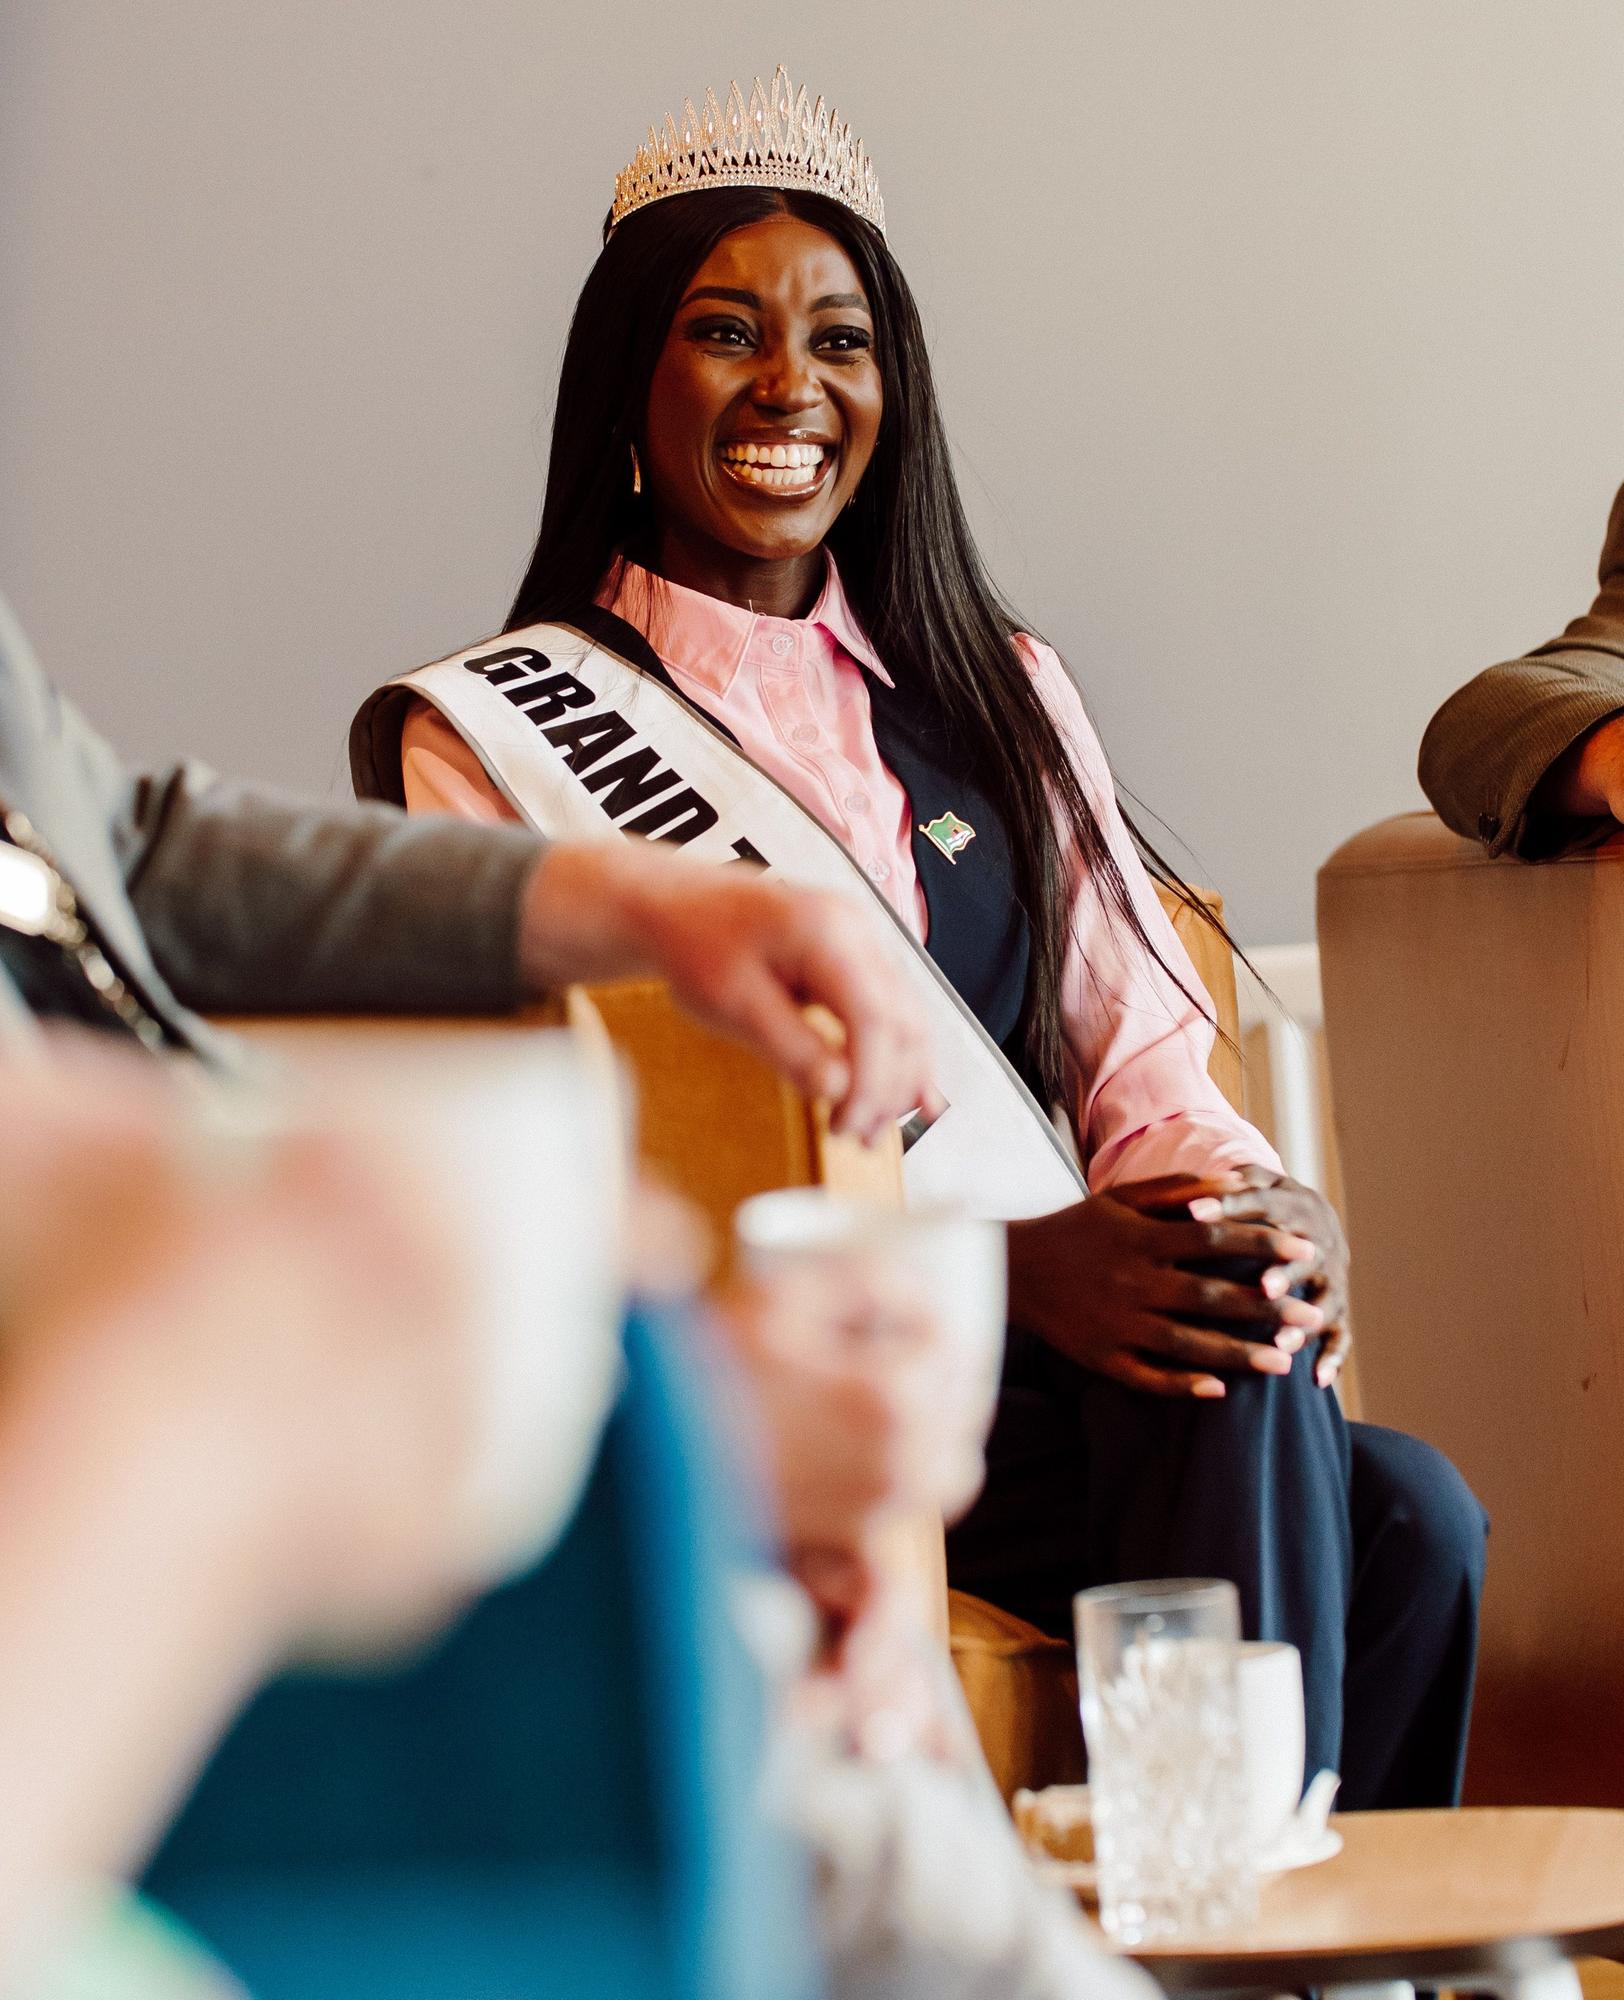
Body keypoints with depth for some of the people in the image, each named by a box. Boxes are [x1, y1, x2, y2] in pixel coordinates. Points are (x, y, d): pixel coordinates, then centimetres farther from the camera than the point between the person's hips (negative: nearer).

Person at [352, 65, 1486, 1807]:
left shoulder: (992, 689, 21)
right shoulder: (489, 736, 3)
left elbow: (1142, 1066, 15)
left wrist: (1268, 1215, -10)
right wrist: (1007, 1270, -19)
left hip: (1067, 1352, 5)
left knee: (1403, 1523, -26)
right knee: (1235, 1403, -31)